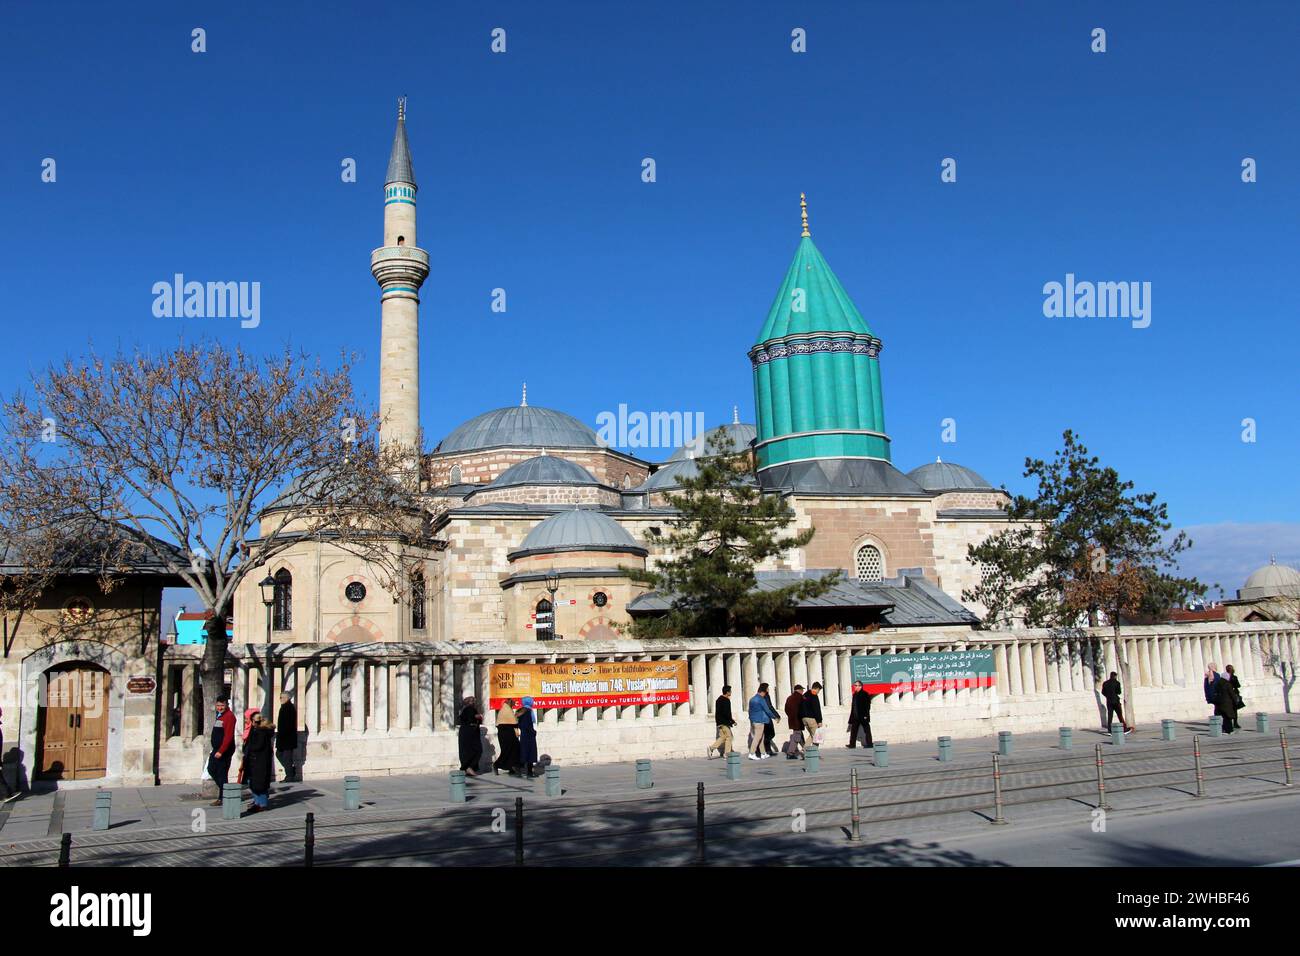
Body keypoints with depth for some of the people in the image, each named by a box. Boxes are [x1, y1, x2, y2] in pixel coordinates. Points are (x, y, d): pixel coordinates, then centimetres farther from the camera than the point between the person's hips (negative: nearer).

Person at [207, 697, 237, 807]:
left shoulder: (229, 716, -16)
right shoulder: (219, 715, 15)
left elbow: (228, 736, -22)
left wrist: (221, 751, -25)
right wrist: (215, 750, 18)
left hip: (224, 750, -10)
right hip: (216, 749, 10)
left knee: (222, 773, -5)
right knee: (211, 769, 14)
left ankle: (222, 798, 2)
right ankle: (223, 789, 25)